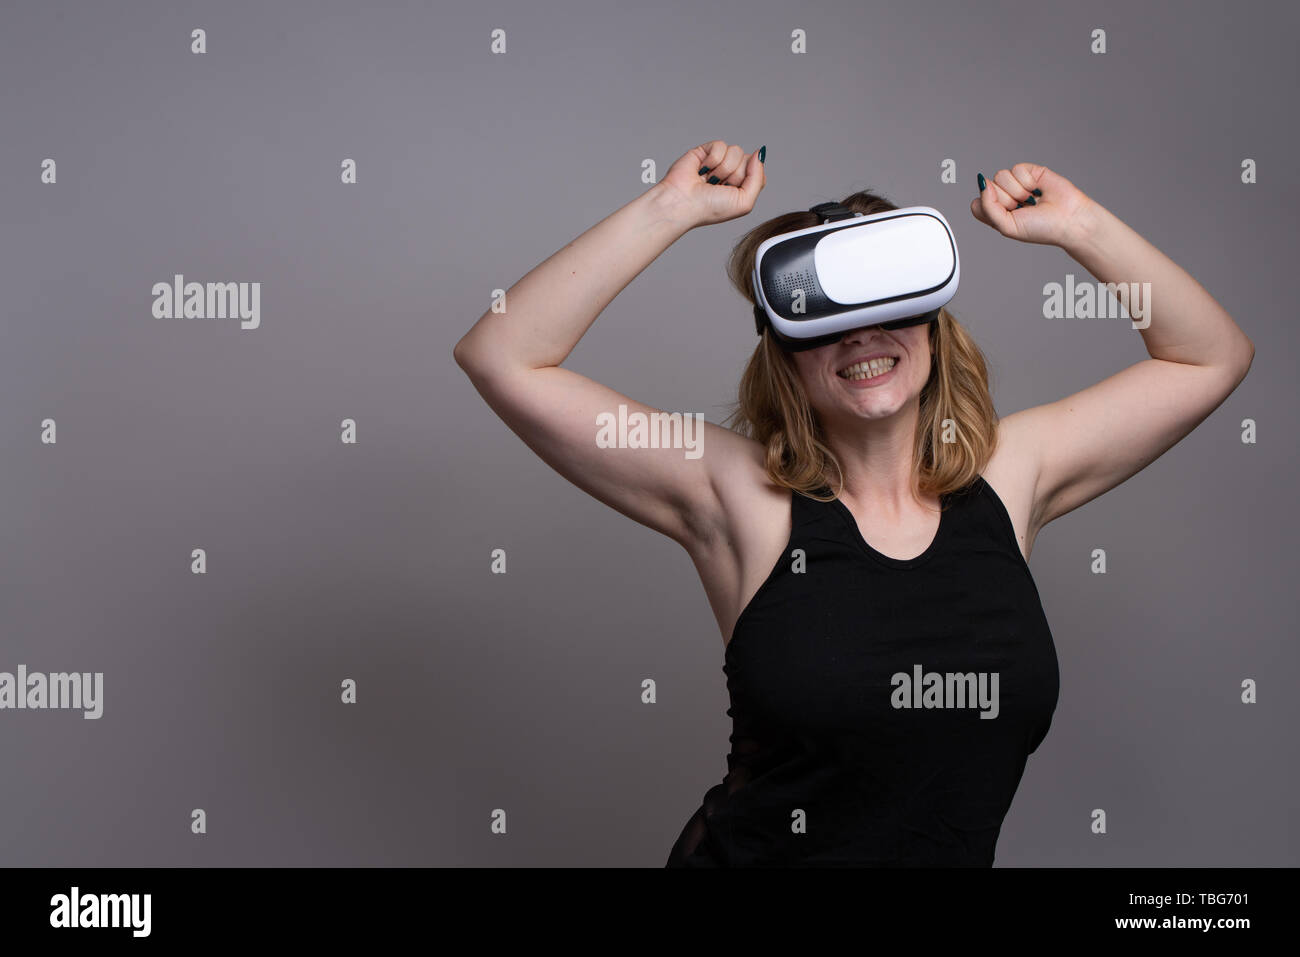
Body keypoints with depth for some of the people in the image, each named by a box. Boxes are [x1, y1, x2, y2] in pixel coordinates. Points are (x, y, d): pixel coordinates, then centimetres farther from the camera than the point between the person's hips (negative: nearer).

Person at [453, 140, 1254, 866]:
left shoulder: (1009, 475, 0)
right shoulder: (739, 496, -9)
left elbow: (1213, 357, 8)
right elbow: (504, 357, -14)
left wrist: (1078, 224, -3)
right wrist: (672, 208, -16)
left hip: (954, 854, 4)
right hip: (751, 852, -3)